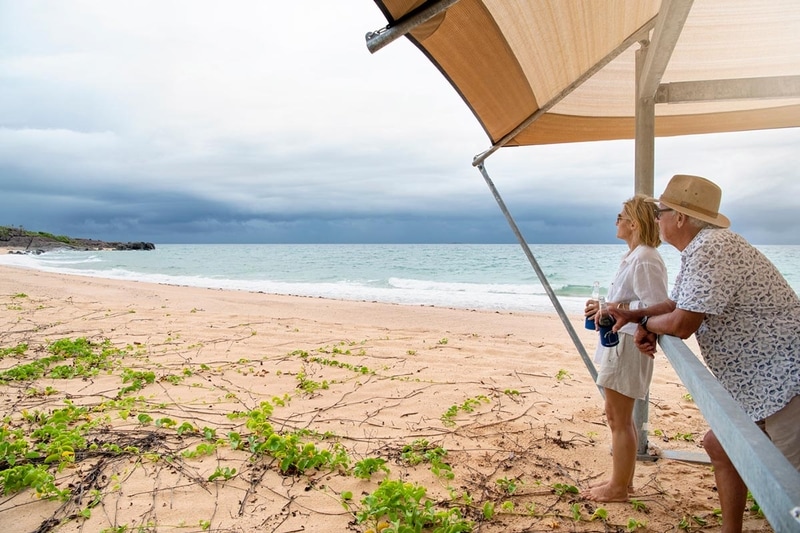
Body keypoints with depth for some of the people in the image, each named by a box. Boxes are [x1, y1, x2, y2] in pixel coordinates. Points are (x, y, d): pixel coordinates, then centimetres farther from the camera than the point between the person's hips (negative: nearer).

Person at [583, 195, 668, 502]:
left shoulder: (644, 259, -18)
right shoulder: (635, 256, 14)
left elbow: (656, 307, -23)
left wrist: (615, 310, -20)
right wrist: (606, 307, 9)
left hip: (628, 344, -11)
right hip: (620, 341, 11)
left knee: (619, 419, 1)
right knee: (618, 416, 18)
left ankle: (618, 488, 16)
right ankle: (622, 480, 31)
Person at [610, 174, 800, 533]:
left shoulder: (711, 250, -23)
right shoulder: (697, 251, 11)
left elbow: (681, 324, -26)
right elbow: (676, 305, 19)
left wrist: (645, 322, -5)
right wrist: (631, 315, 2)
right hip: (756, 381, 11)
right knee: (719, 446, 17)